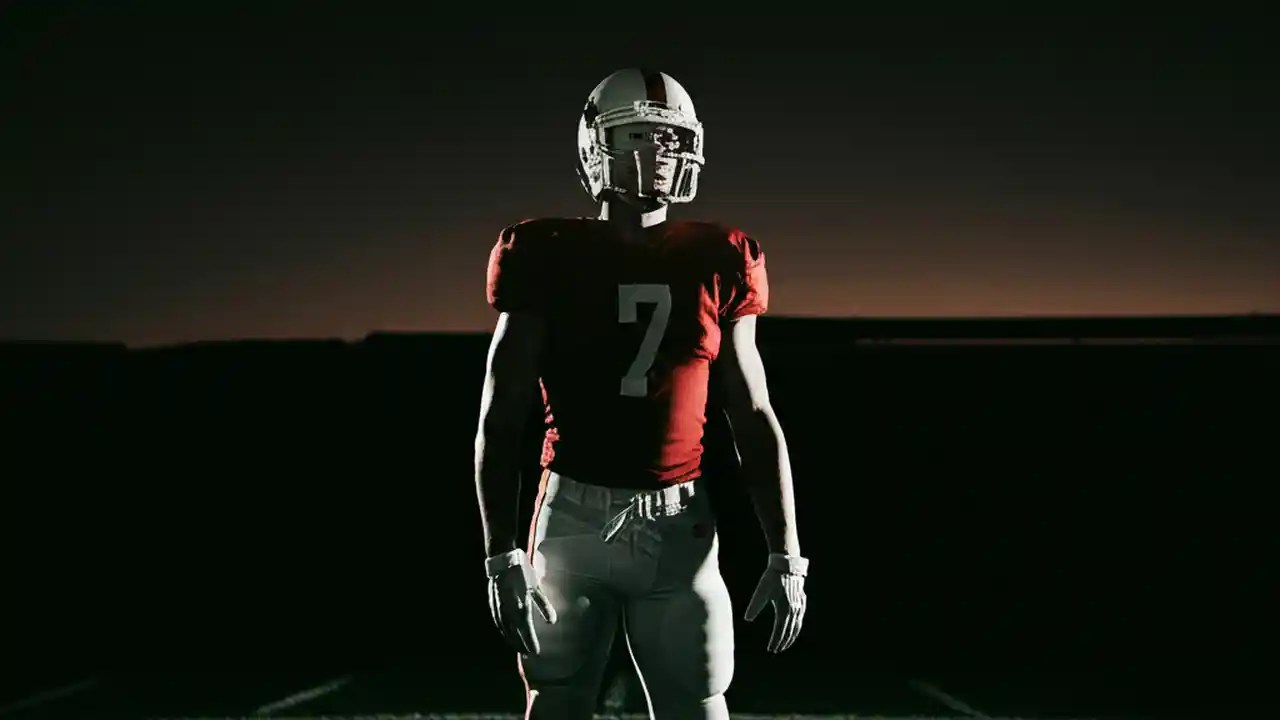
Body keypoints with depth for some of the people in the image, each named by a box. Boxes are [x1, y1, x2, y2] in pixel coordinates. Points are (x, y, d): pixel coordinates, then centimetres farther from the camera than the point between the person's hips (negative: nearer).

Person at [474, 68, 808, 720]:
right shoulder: (549, 258, -2)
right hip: (573, 517, -1)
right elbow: (500, 420, -1)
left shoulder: (716, 265, 5)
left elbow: (754, 420, 9)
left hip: (678, 524, 2)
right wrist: (500, 553, -7)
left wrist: (786, 555, 4)